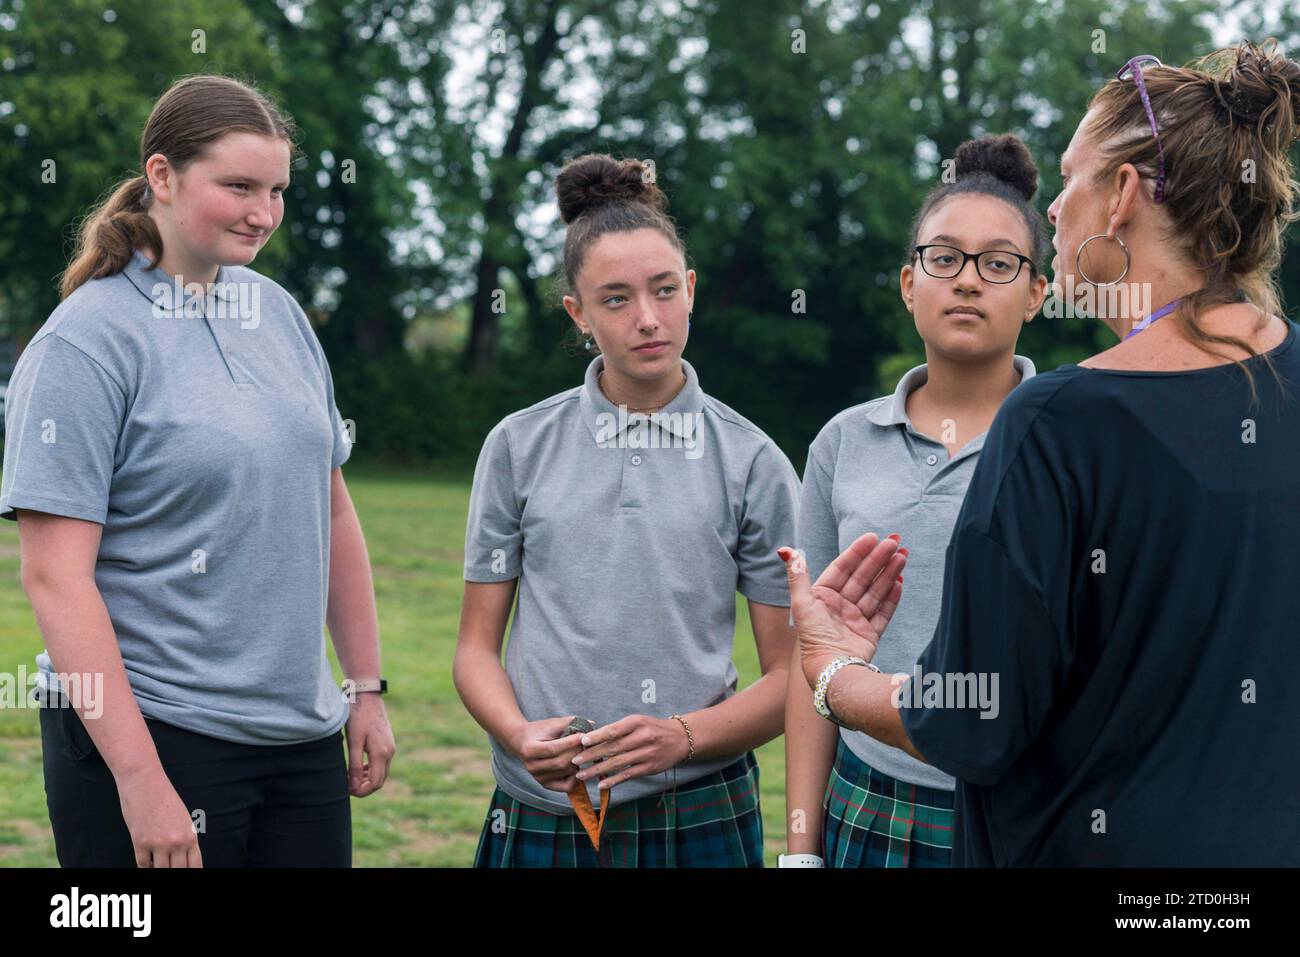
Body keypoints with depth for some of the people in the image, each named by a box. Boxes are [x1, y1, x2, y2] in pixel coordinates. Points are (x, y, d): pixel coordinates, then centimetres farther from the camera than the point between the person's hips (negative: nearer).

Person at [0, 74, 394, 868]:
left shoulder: (280, 313, 8)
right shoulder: (86, 343, -11)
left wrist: (366, 689, 13)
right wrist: (139, 778, -20)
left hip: (302, 737, 6)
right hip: (155, 734, -6)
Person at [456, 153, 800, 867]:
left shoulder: (752, 463, 1)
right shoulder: (519, 446, 4)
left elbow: (789, 675, 1)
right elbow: (478, 645, 6)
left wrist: (684, 735, -16)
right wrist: (520, 735, -13)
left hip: (699, 817, -1)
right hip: (539, 816, 1)